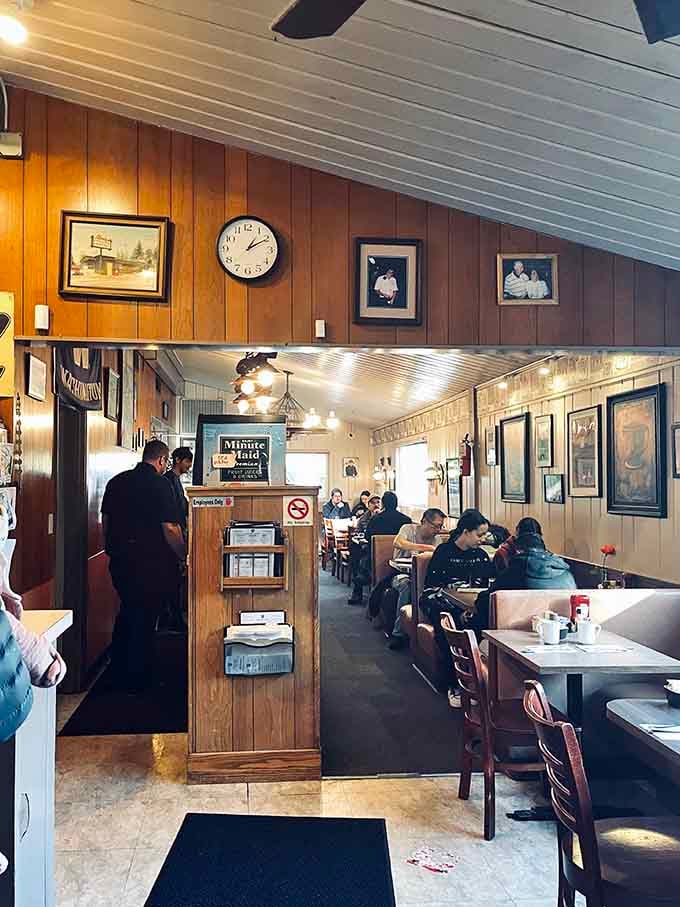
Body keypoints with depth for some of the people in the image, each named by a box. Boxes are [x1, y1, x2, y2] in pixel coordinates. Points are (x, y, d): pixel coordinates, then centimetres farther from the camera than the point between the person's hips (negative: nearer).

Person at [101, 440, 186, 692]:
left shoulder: (116, 481, 6)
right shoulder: (159, 484, -15)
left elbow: (105, 519, 14)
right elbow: (170, 528, -18)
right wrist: (183, 557, -6)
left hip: (119, 560, 7)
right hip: (150, 562, -7)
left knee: (126, 612, 22)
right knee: (144, 618, 5)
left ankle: (118, 670, 32)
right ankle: (136, 678, 14)